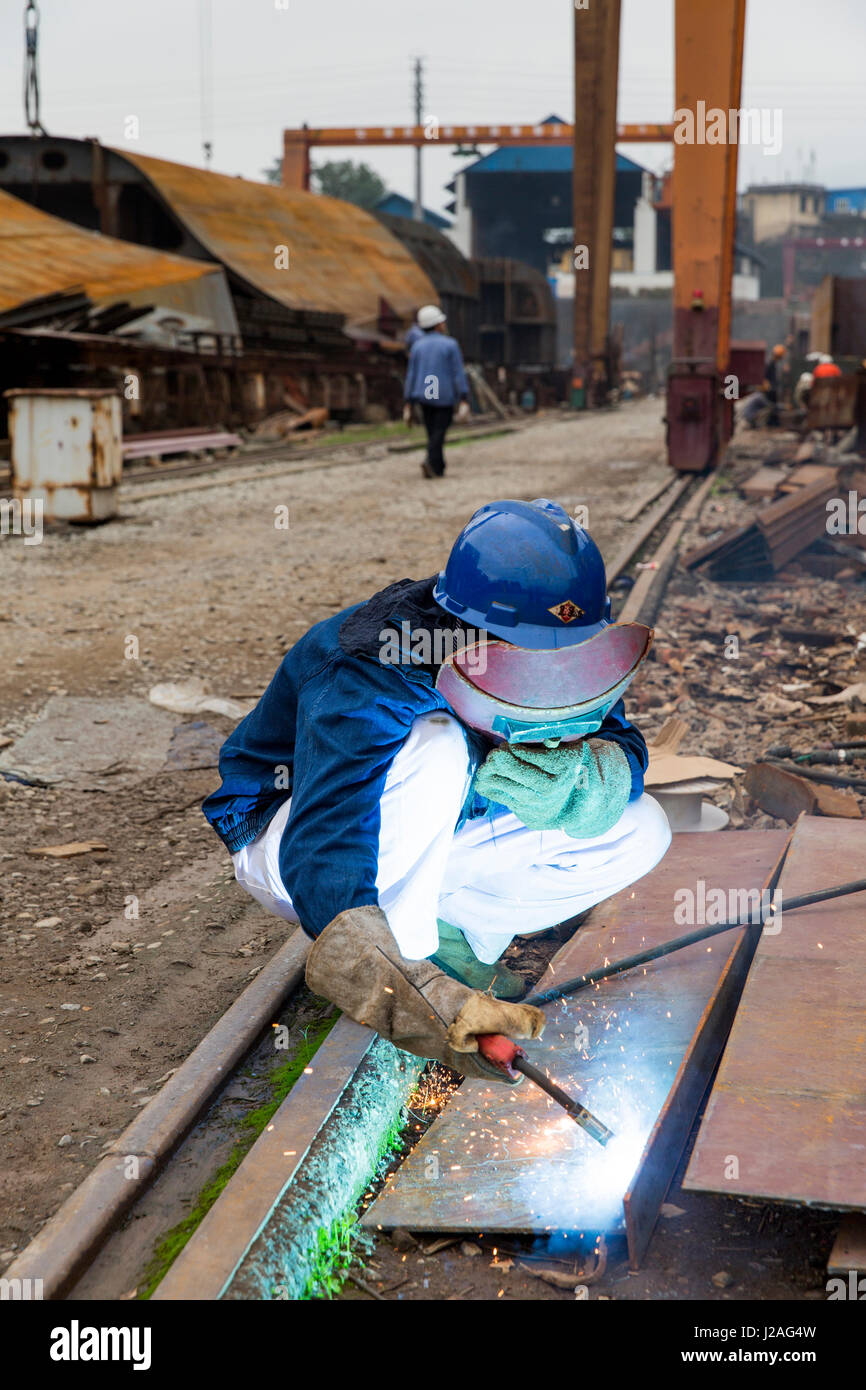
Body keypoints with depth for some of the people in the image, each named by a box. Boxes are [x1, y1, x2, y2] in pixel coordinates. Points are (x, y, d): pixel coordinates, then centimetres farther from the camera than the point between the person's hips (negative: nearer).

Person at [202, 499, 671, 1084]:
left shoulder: (545, 648, -17)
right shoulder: (364, 682, -36)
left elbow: (622, 746, -11)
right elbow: (323, 865, -44)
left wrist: (579, 779, -38)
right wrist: (427, 1008, -56)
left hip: (431, 845, 7)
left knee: (641, 831, -12)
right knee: (435, 750, -39)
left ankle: (449, 938, -3)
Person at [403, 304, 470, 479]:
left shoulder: (417, 345, 3)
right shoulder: (450, 345, -7)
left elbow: (411, 375, 3)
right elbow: (459, 374, -11)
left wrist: (408, 404, 6)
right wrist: (464, 401, -12)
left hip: (424, 397, 4)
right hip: (445, 397, -4)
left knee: (433, 433, 14)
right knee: (439, 432, -3)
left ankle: (438, 468, 14)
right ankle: (431, 461, -25)